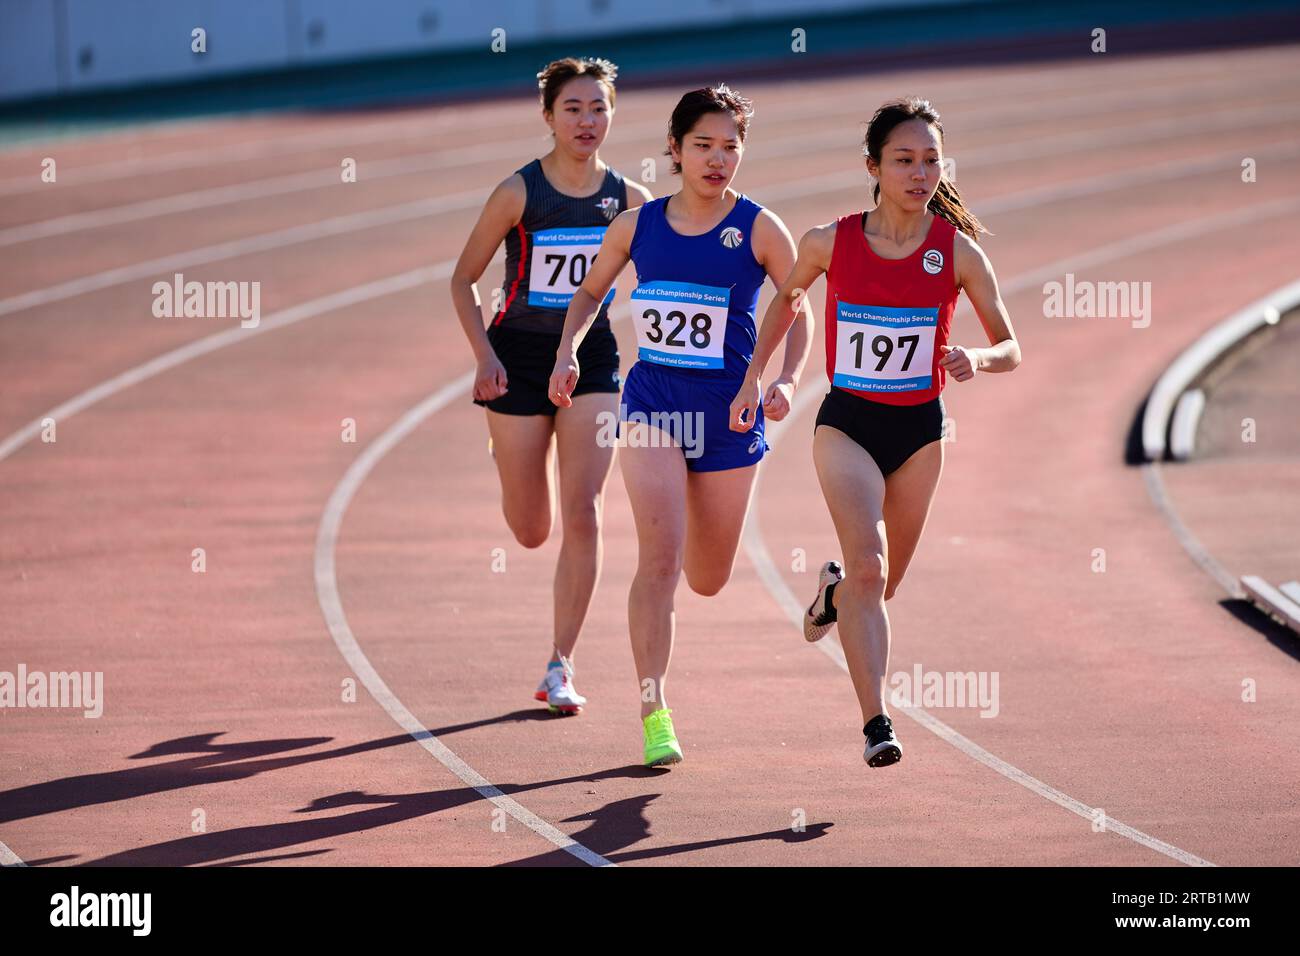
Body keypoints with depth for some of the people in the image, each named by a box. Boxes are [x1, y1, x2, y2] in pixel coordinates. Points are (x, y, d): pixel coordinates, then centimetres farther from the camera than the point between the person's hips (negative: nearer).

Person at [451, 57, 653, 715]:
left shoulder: (628, 200, -1)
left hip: (593, 362, 2)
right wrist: (484, 356, -14)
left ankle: (560, 668, -6)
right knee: (531, 532, 7)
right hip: (520, 357, -2)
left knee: (583, 515, -13)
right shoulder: (519, 193, -9)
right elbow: (464, 278, -2)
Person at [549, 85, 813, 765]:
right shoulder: (637, 225, 1)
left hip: (728, 410, 0)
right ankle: (654, 714, -15)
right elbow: (590, 292, 17)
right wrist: (568, 352, 1)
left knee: (706, 580, 12)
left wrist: (786, 382, -12)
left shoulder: (759, 230, -4)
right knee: (658, 556, -18)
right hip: (653, 401, 0)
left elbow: (798, 314, 4)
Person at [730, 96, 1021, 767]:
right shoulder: (830, 243, -9)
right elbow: (787, 297, 12)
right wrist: (754, 378, 10)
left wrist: (978, 358, -26)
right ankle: (876, 724, -23)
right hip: (847, 423, -2)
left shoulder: (958, 252, -9)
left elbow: (1010, 349, -4)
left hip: (921, 429, 2)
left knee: (885, 584, 16)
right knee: (868, 569, -20)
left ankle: (832, 590, 53)